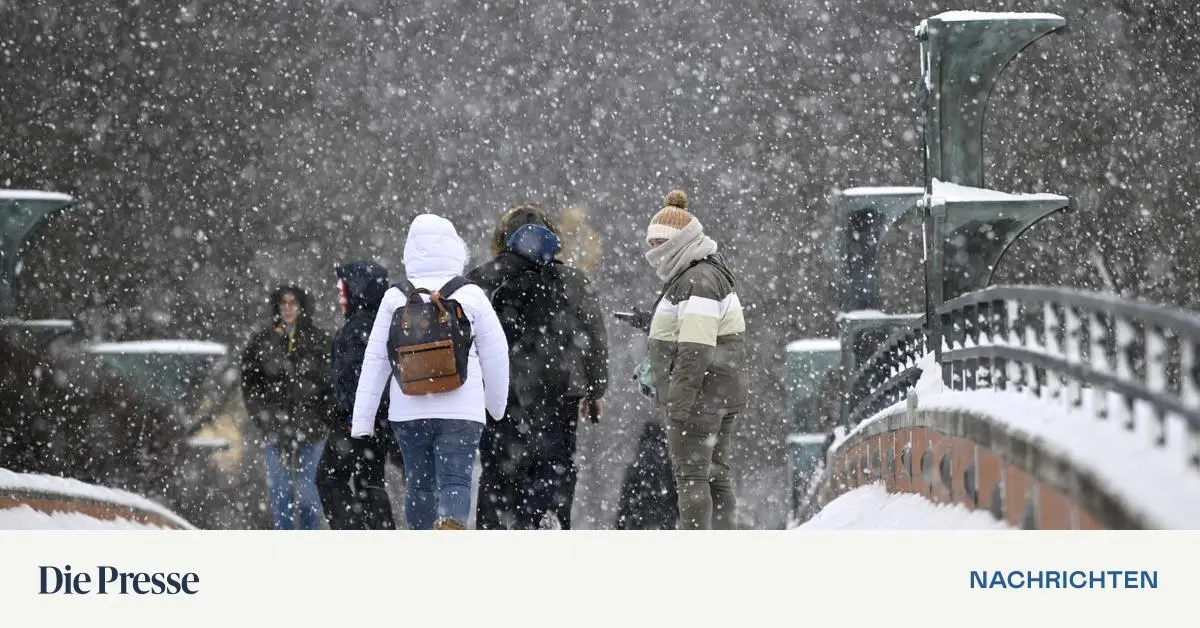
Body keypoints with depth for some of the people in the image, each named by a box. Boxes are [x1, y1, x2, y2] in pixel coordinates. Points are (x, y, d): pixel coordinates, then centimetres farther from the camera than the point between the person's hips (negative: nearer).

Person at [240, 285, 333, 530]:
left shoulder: (319, 341, 4)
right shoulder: (261, 341, 7)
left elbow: (331, 383, 4)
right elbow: (250, 383, 9)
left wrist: (319, 418, -4)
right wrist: (263, 418, 0)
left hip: (309, 428, -1)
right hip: (275, 428, 1)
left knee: (307, 489, -4)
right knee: (279, 489, 0)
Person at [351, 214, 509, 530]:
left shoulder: (396, 297, 3)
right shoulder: (471, 296, -1)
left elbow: (375, 361, 3)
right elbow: (496, 355, 3)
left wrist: (362, 420, 6)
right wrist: (497, 405, 18)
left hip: (408, 409, 2)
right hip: (461, 409, -2)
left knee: (418, 483, 14)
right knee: (455, 480, -6)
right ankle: (451, 525, -35)